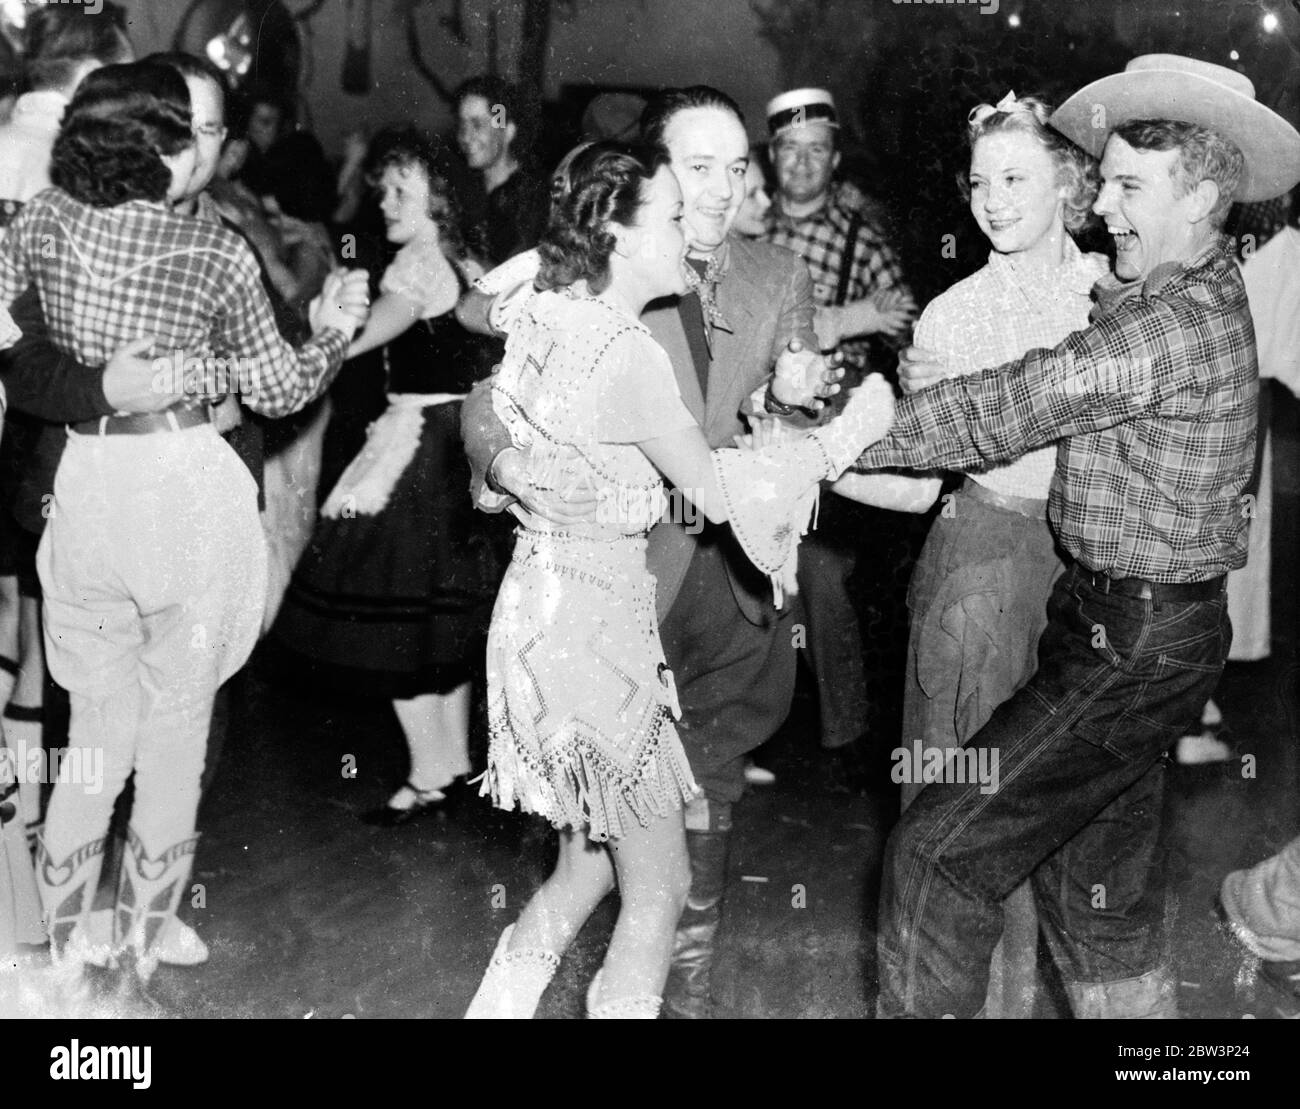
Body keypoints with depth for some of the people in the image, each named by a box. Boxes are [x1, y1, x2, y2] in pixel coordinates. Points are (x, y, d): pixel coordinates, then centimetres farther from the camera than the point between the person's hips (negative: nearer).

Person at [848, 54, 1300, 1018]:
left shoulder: (1178, 319, -21)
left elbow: (1002, 413, -20)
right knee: (1100, 890, 21)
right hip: (1120, 623, 10)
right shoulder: (1199, 293, 12)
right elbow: (1045, 398, 12)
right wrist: (961, 383, -5)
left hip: (1134, 644, -10)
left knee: (938, 854, -7)